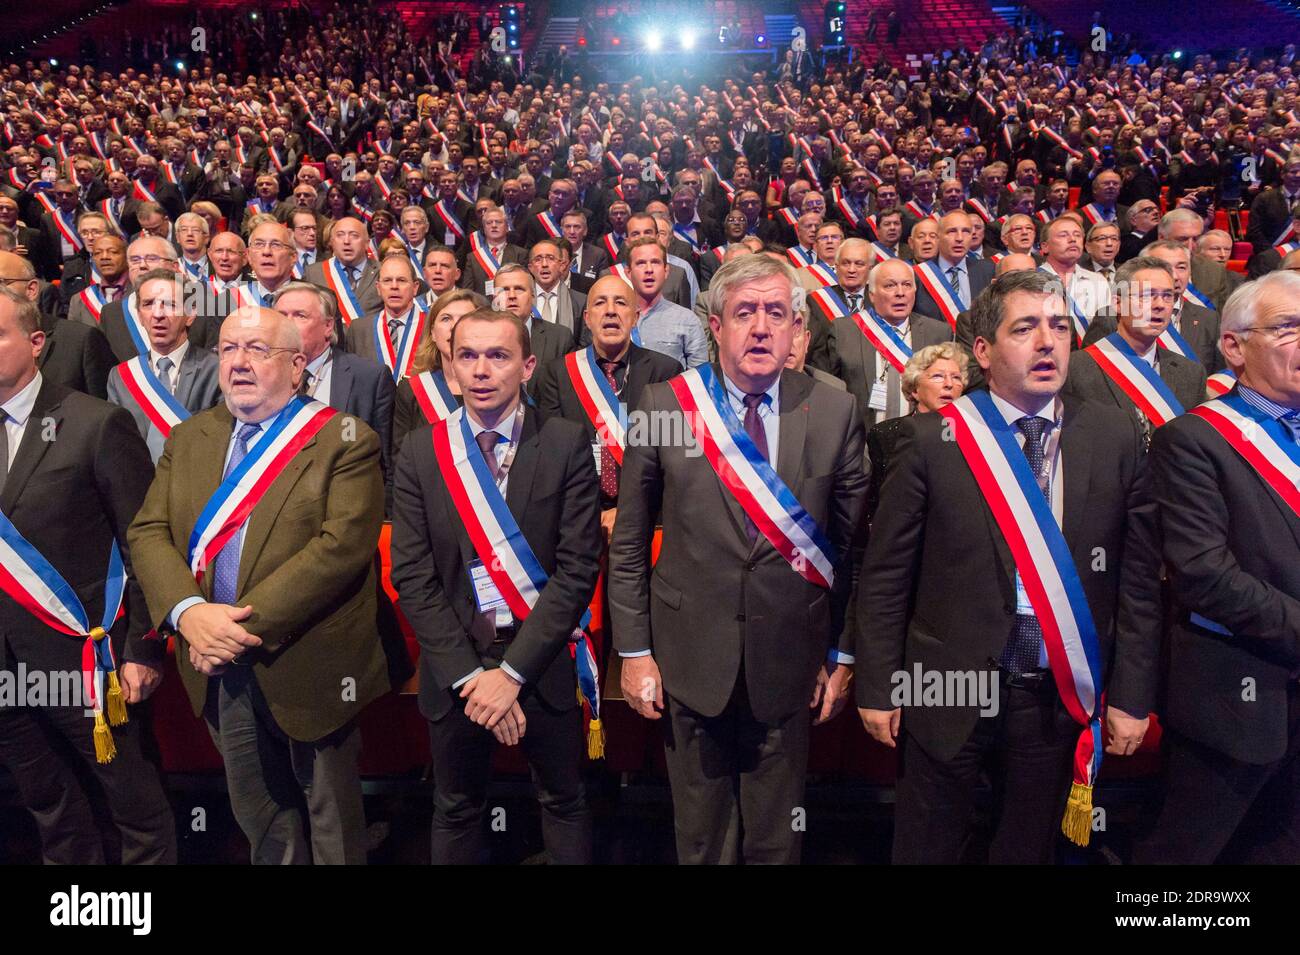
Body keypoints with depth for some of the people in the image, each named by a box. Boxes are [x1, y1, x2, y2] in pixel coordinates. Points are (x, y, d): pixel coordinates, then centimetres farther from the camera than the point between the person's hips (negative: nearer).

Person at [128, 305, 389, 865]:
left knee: (332, 826, 14)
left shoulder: (344, 441, -9)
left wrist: (249, 623, -22)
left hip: (309, 667, -4)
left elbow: (342, 544, -19)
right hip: (222, 671, 5)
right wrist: (188, 611, -16)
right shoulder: (188, 439, 10)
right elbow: (148, 532, 3)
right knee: (259, 820, 20)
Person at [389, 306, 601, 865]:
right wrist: (467, 674, -12)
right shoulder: (420, 452, -2)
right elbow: (412, 576, -4)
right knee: (456, 809, 18)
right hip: (454, 665, 2)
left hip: (540, 659, -1)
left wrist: (513, 670, -15)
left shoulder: (567, 445, -8)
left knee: (563, 801, 16)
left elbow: (578, 568, -11)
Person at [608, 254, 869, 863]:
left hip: (790, 663, 1)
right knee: (700, 836, 18)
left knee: (775, 839, 18)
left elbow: (853, 544, 2)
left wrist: (842, 655, 4)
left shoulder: (835, 413, -4)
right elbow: (628, 543, -1)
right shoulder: (663, 406, -6)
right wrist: (634, 651, -2)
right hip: (691, 657, 0)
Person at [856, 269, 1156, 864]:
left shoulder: (1117, 438, -1)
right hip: (951, 691, -2)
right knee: (928, 848, 14)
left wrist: (1131, 694, 2)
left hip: (1059, 696, 2)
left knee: (1030, 847, 20)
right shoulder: (930, 439, -8)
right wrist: (876, 688, -4)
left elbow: (1137, 573, 2)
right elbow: (885, 574, -5)